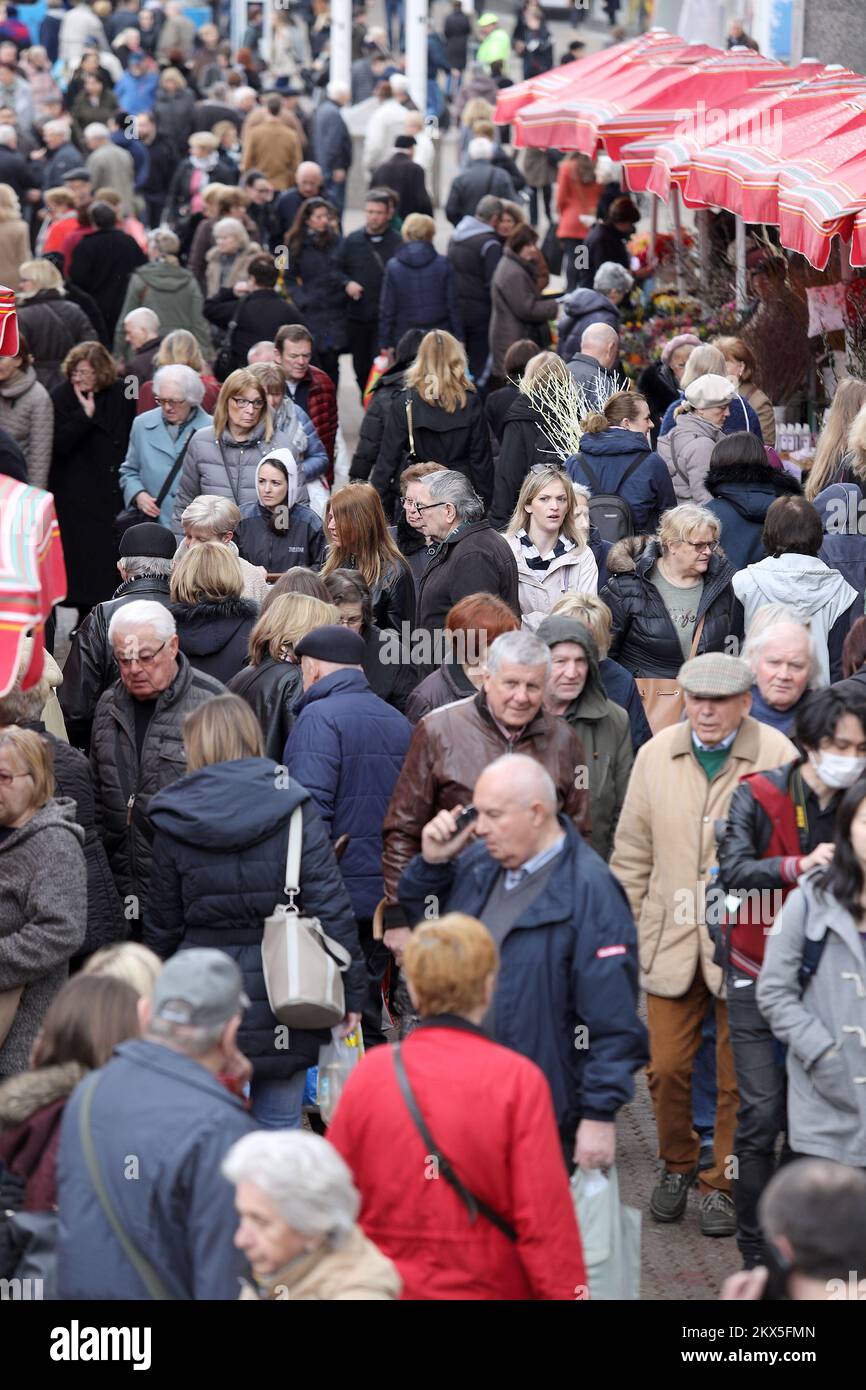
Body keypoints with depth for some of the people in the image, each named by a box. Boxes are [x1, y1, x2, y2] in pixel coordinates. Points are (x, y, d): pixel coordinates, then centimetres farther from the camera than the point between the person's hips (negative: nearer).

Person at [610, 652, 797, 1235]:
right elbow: (632, 852, 11)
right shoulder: (656, 755, 5)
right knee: (667, 1067, 4)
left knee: (738, 1077, 5)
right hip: (671, 942, 3)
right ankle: (677, 1165, 28)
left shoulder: (777, 756, -6)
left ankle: (724, 1184, 20)